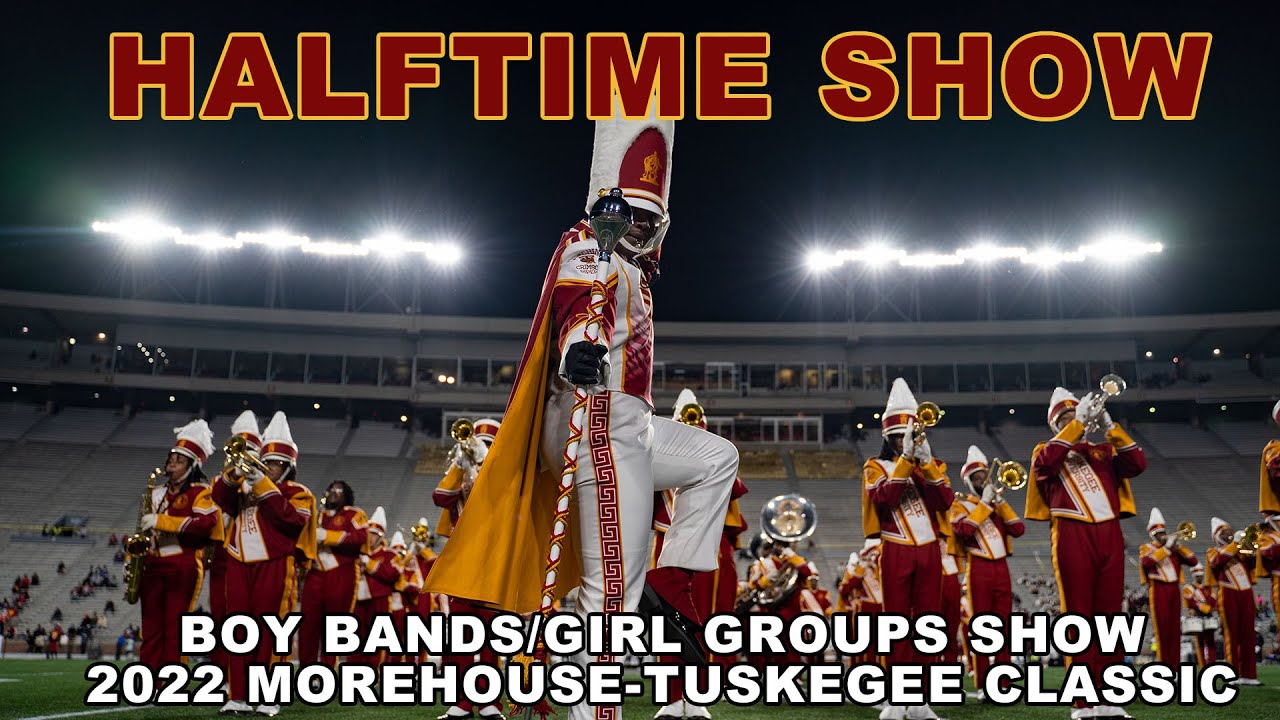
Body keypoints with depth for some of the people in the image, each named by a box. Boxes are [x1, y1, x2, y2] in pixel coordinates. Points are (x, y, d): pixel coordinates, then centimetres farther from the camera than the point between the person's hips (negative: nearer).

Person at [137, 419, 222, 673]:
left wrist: (161, 521, -21)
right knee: (151, 626, 5)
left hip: (184, 567, -6)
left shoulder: (200, 492, -3)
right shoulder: (159, 493, 18)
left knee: (175, 626, -5)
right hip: (153, 565, 6)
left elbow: (205, 522, -21)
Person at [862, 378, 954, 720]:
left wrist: (926, 462, -14)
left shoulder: (932, 466, 13)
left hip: (929, 551, 3)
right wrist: (906, 458, -18)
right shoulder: (876, 467, 4)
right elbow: (885, 498, -17)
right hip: (896, 553, -3)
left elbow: (947, 500, -5)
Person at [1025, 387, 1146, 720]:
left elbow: (1137, 464, 4)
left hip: (1109, 535, 3)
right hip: (1073, 537, -3)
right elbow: (1044, 463, -11)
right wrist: (1077, 423, -11)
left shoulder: (1104, 450, 21)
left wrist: (1108, 425, -2)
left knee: (1110, 617, 2)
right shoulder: (1048, 449, 13)